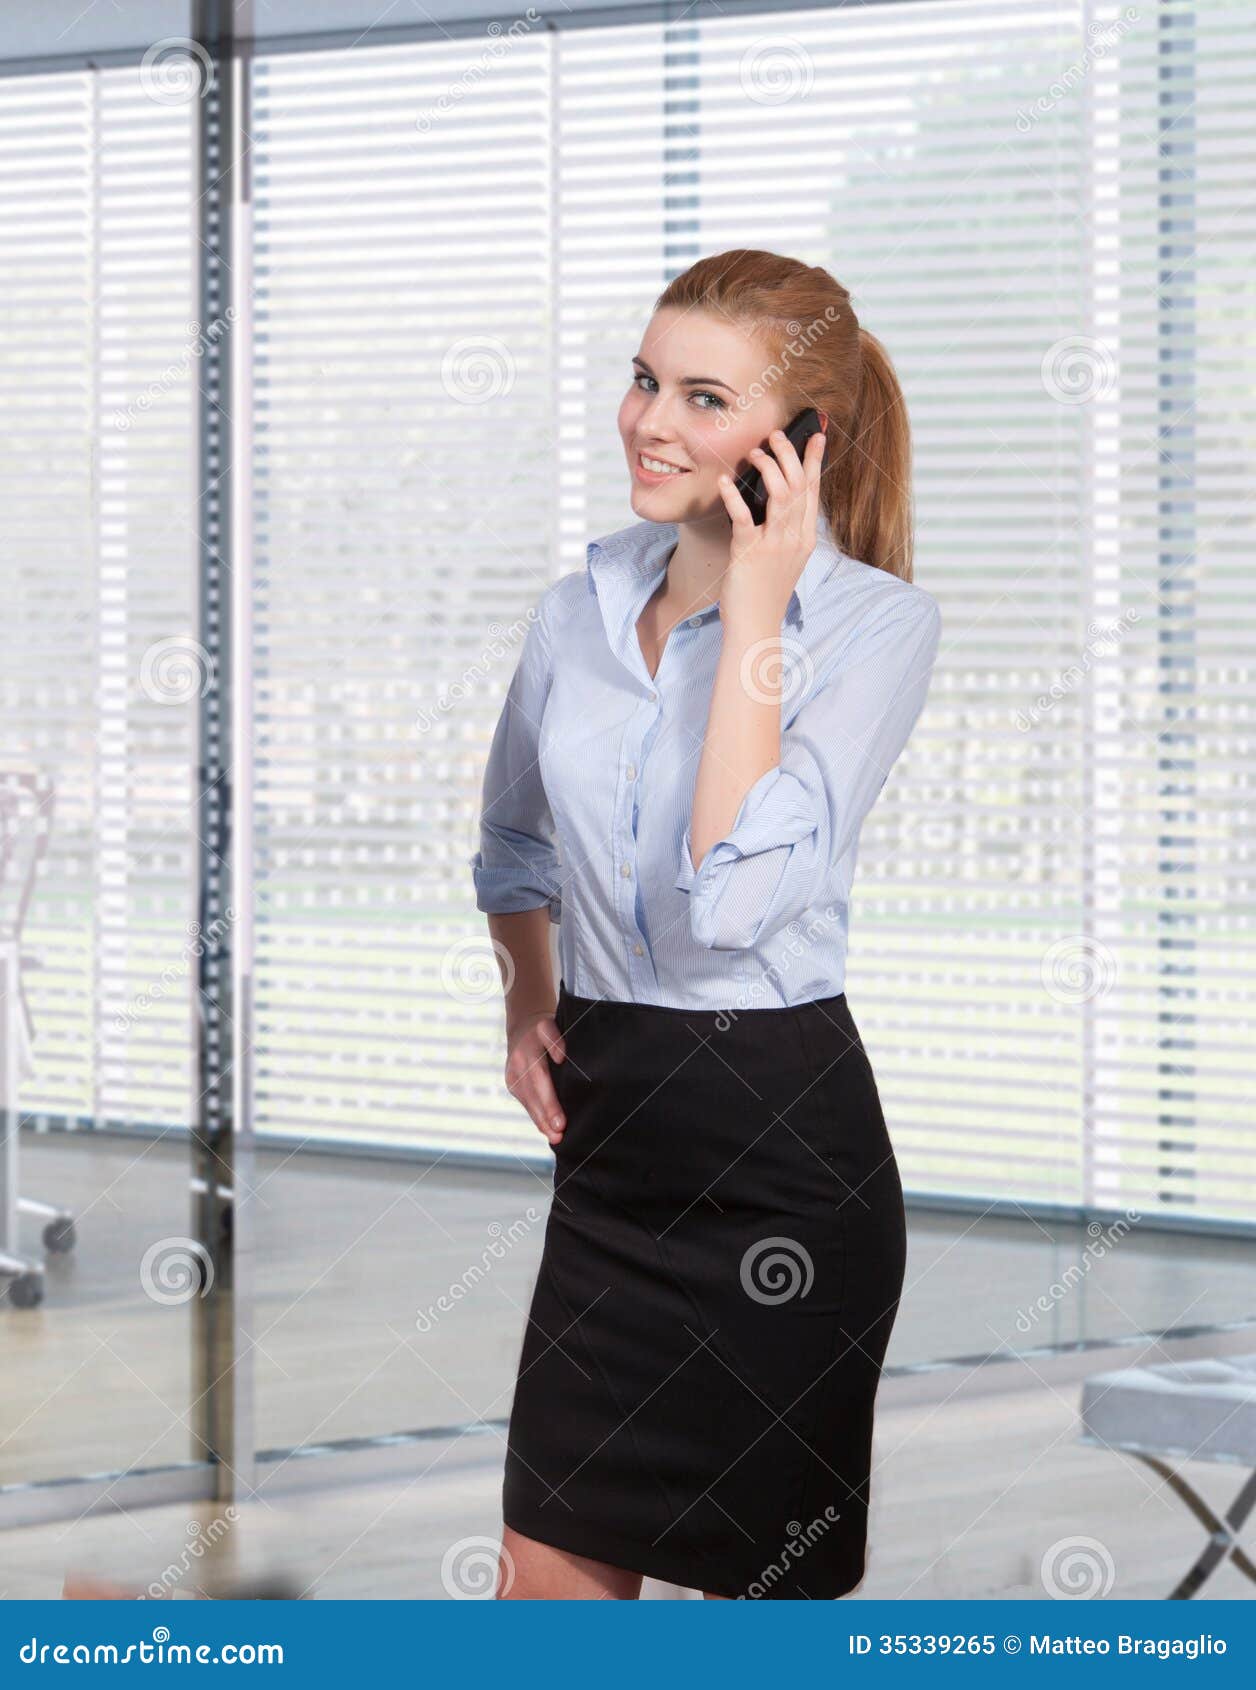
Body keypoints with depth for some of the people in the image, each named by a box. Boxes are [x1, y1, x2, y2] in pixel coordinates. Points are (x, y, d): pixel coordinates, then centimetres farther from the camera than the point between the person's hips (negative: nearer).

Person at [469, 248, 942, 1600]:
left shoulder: (876, 622, -11)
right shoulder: (582, 608, 7)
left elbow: (738, 894, -23)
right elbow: (516, 842, 26)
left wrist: (753, 614, -19)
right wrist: (526, 995, 10)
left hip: (778, 1138, -5)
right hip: (610, 1116, 6)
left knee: (763, 1578, 6)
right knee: (551, 1565, 7)